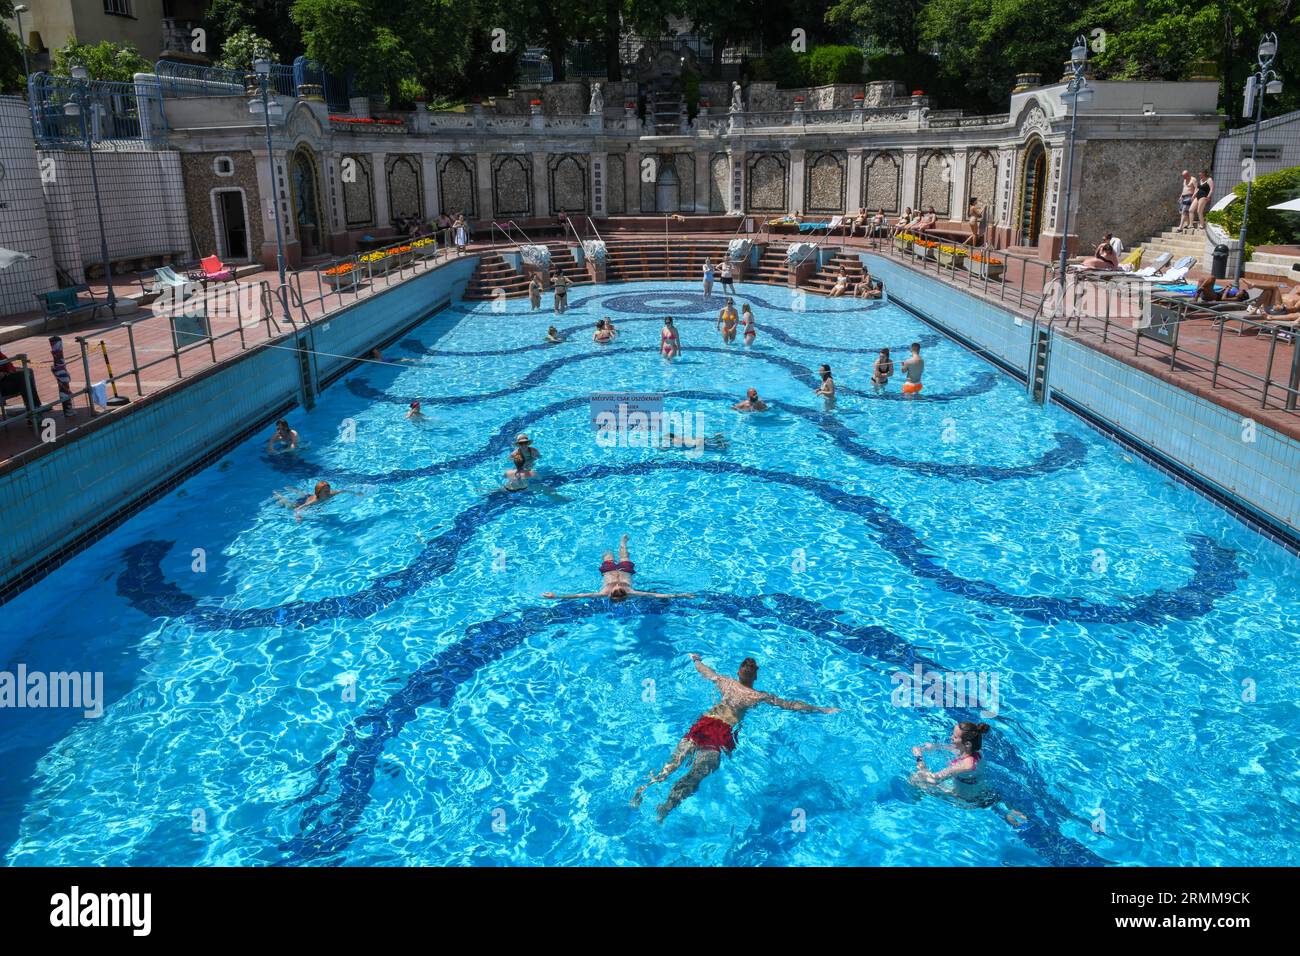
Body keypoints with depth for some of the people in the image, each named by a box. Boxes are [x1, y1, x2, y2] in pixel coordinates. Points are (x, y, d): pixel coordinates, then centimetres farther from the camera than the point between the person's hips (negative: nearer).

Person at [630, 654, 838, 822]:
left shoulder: (725, 682, 21)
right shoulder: (760, 696, 12)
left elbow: (704, 670, 38)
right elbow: (792, 705, 17)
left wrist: (696, 659, 61)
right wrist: (822, 710, 27)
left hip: (704, 721, 4)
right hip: (724, 731, -4)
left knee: (675, 762, -5)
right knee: (697, 773, -16)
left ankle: (646, 786, -26)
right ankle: (668, 805, -35)